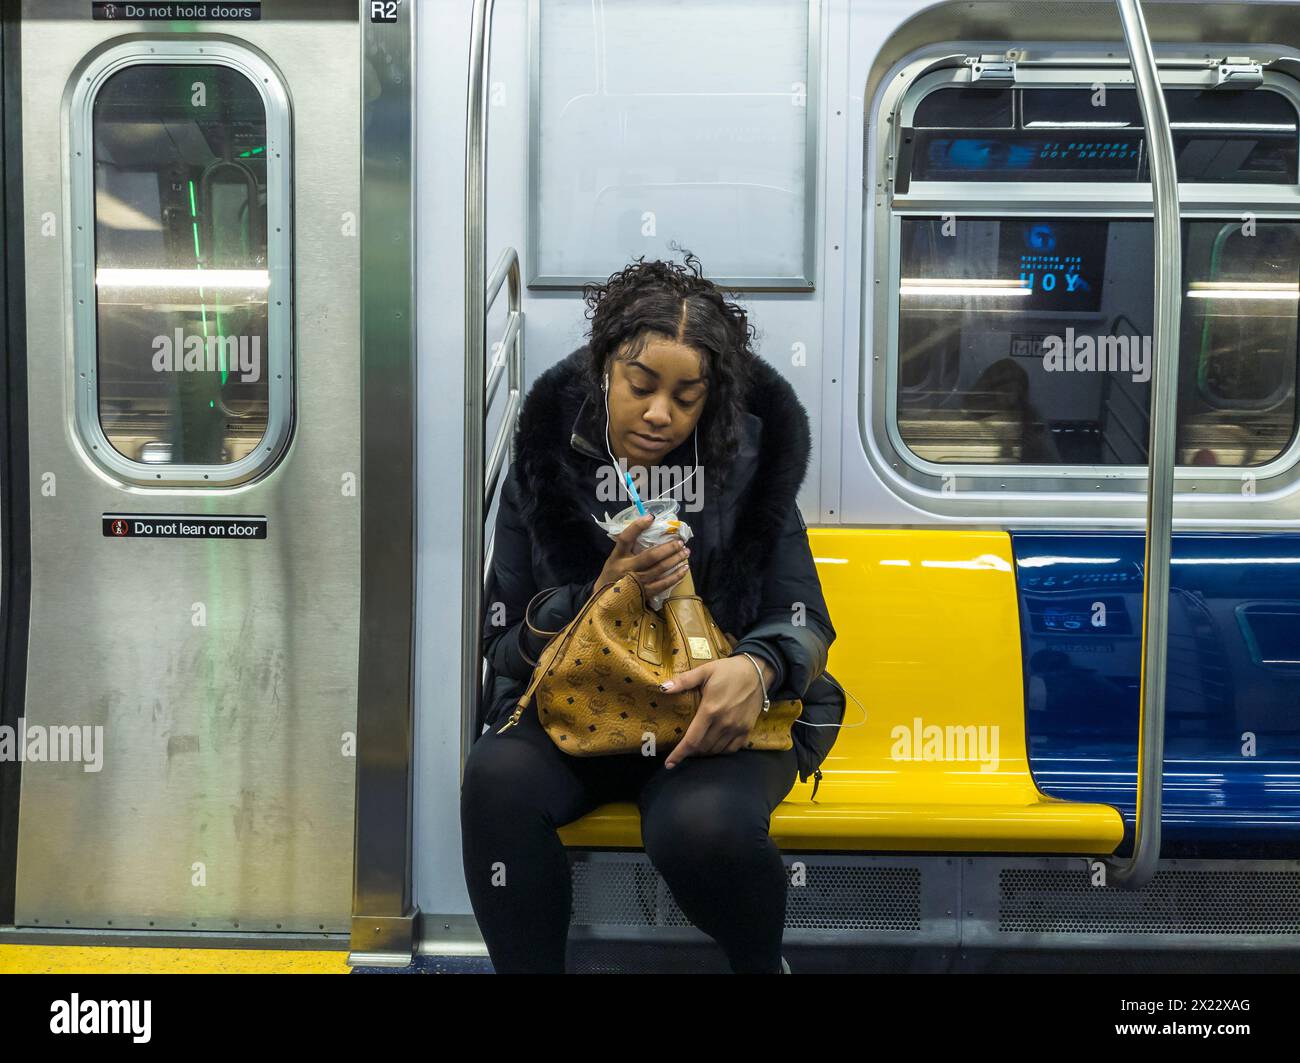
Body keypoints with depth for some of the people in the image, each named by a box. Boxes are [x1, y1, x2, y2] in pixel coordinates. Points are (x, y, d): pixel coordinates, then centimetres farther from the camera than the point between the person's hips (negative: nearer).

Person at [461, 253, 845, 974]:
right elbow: (505, 646, -1)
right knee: (496, 778, -32)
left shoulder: (746, 469, 0)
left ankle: (763, 964, 1)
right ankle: (529, 968, -9)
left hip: (713, 721, -1)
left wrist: (758, 666, -25)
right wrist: (601, 594, -20)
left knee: (702, 825, -33)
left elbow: (805, 623, 0)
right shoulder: (545, 468, 0)